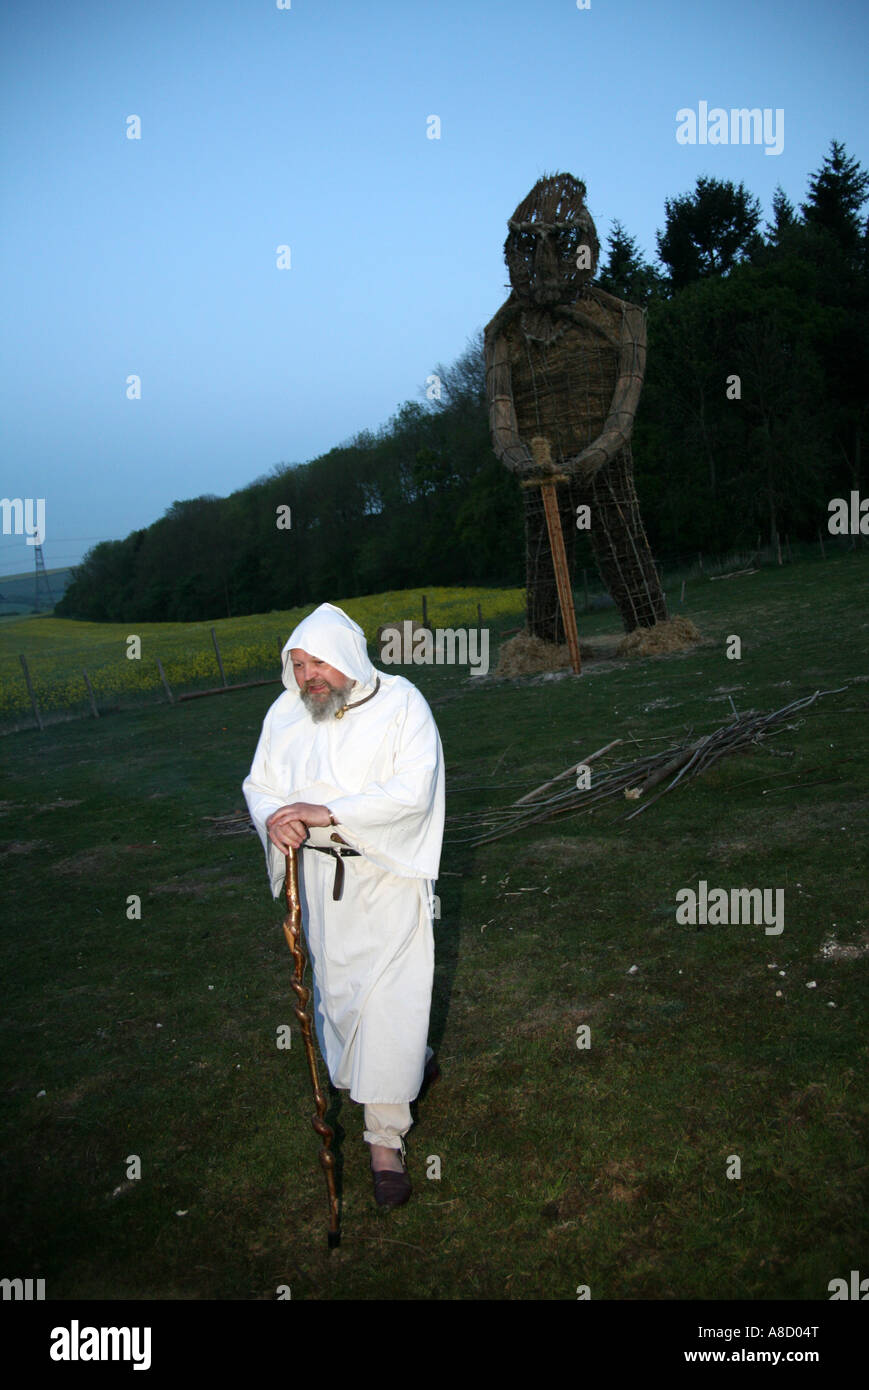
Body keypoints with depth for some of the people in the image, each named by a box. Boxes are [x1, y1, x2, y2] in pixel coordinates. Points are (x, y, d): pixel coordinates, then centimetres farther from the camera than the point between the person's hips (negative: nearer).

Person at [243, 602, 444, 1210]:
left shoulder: (400, 703, -13)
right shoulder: (285, 713, 1)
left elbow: (412, 792, -22)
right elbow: (260, 784, 7)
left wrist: (328, 812, -29)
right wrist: (274, 818, -18)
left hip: (388, 873, -5)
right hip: (320, 873, 5)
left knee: (387, 1000, -6)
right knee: (336, 988, 16)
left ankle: (386, 1138, 8)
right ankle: (413, 1062, 44)